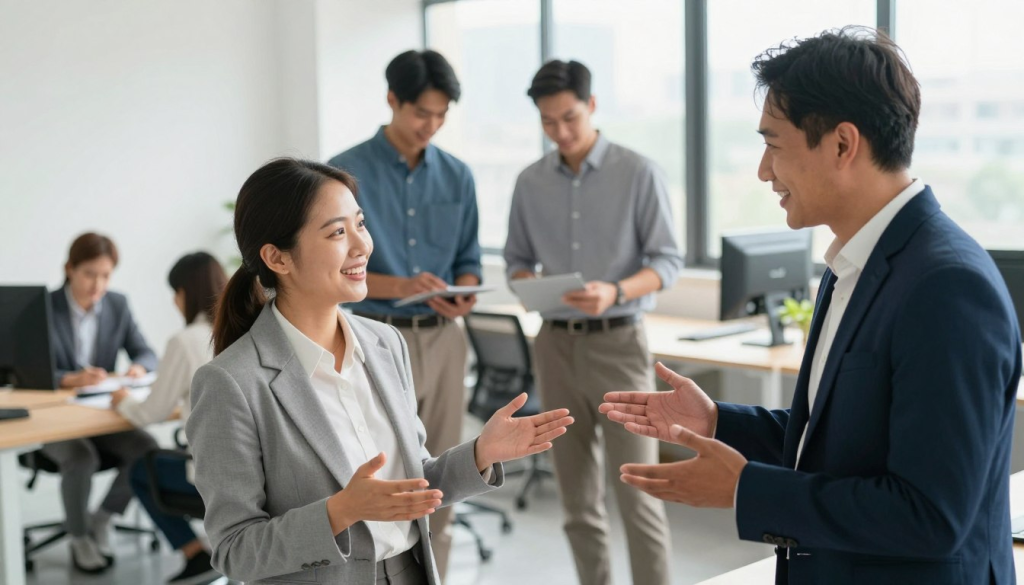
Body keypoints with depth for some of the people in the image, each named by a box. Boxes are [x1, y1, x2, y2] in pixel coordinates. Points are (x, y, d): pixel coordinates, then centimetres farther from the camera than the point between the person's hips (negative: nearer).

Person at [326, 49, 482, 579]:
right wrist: (398, 286, -22)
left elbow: (468, 259, 13)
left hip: (443, 341, 5)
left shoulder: (457, 176, 8)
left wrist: (463, 294, -9)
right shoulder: (346, 173, -6)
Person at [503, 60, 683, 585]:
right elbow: (517, 257, 14)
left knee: (636, 492, -4)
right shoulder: (530, 182, 7)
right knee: (577, 493, 10)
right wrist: (525, 283, -10)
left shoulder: (639, 173, -5)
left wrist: (617, 292, -23)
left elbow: (668, 260, -6)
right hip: (556, 344, 4)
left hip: (619, 343, -4)